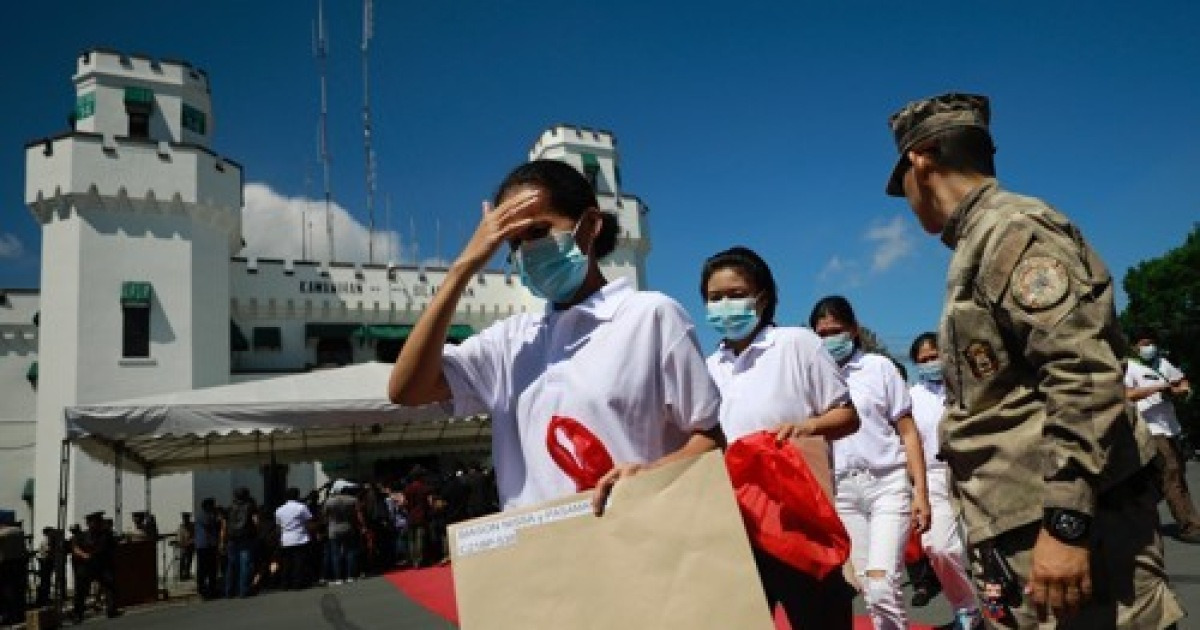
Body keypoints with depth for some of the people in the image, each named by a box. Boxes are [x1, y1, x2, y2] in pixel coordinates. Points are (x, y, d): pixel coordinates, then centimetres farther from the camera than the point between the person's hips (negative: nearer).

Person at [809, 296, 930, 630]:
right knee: (868, 588, 7)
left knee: (882, 586, -14)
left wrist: (920, 492, -6)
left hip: (888, 482, -3)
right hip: (843, 489, 3)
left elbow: (908, 431, 2)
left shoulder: (878, 366, 2)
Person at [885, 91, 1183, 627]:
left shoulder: (1013, 228, -10)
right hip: (1020, 530, 10)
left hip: (1064, 524, -10)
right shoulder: (979, 247, 20)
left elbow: (1085, 377, -21)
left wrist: (1065, 522, -24)